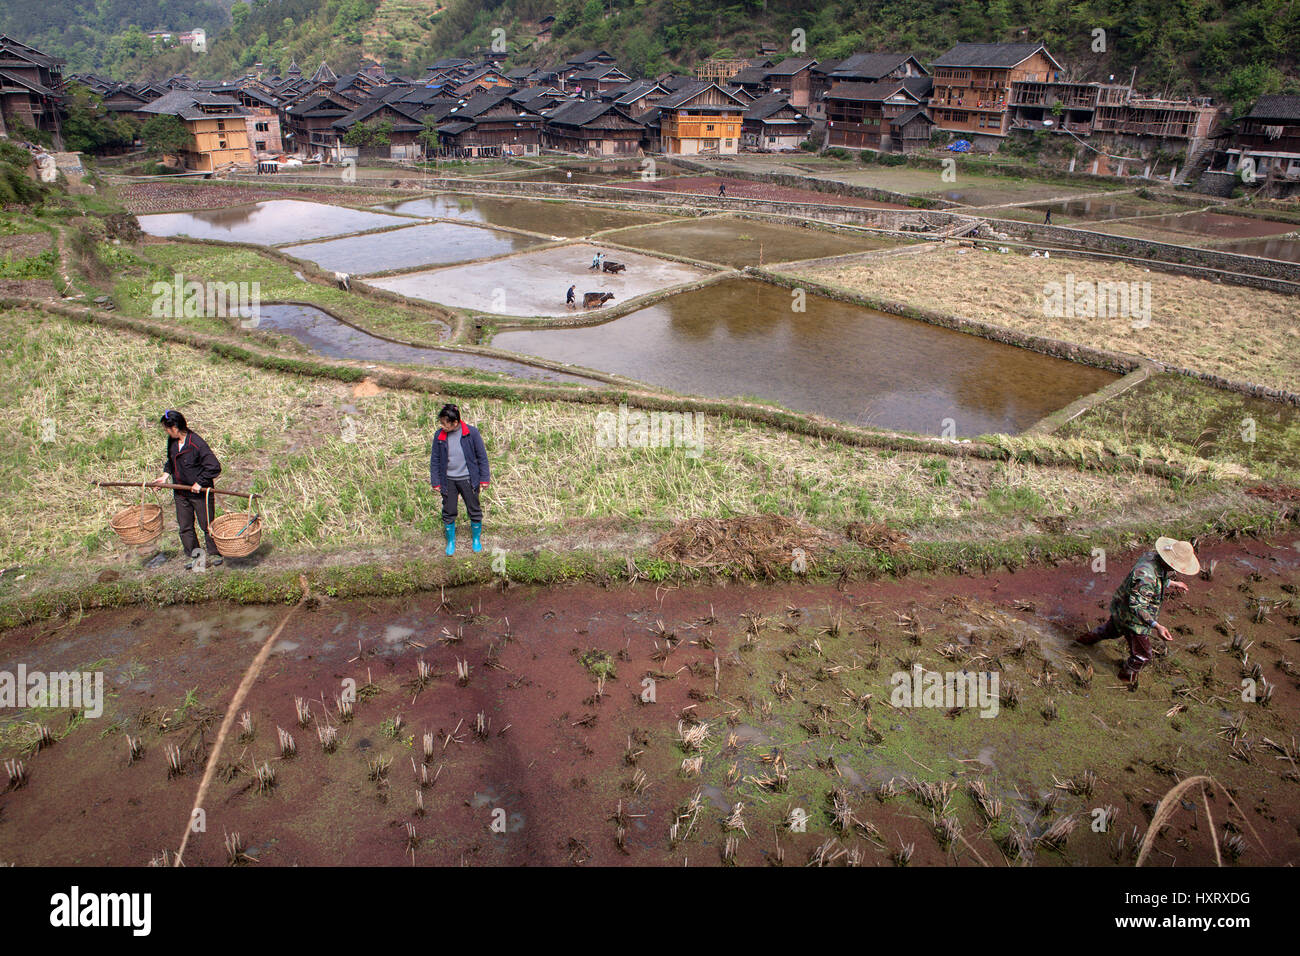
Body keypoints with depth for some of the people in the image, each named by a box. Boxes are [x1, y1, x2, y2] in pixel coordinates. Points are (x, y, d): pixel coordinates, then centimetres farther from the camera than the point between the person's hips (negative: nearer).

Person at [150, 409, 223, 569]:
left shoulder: (197, 444, -23)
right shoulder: (172, 441, 1)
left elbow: (214, 467, -23)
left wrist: (200, 483, -20)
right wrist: (165, 475, 6)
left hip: (200, 492, -7)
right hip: (180, 492, 7)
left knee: (207, 524, 6)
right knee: (184, 527, 12)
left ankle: (214, 554, 23)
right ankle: (193, 556, 26)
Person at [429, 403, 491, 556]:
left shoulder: (471, 433, -13)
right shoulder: (439, 436, -6)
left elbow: (482, 456, -5)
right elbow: (435, 460, 4)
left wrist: (484, 479, -3)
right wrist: (435, 482, 3)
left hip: (468, 479, -2)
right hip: (448, 480, 2)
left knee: (474, 510, 9)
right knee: (448, 512, 9)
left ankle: (476, 539, 31)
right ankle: (451, 542, 28)